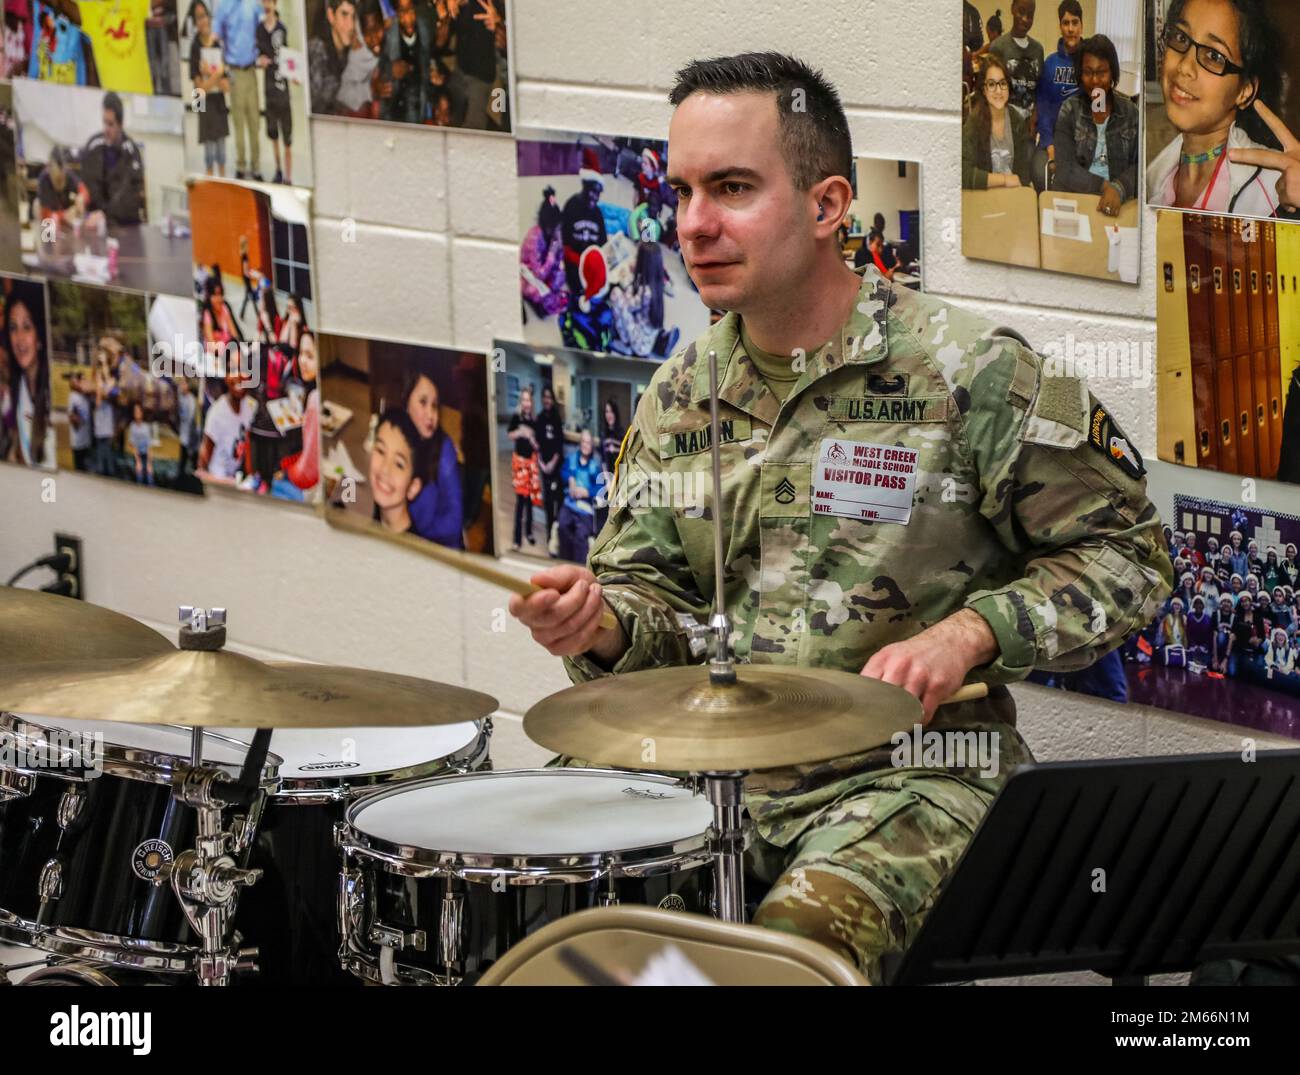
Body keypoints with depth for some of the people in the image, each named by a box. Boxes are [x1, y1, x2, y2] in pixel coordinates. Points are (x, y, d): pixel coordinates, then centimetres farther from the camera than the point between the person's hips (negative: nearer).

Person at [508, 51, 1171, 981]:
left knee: (803, 935, -34)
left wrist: (966, 635, -17)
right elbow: (652, 585, 15)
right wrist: (602, 626, -9)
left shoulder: (968, 371, -9)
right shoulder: (680, 395, 9)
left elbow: (1123, 552, -3)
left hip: (909, 769, -5)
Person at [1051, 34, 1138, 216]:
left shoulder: (1130, 112, 7)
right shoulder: (1069, 111, 3)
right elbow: (1066, 170, -5)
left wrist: (1118, 189, -19)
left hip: (1118, 203, 0)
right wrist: (1105, 186, -15)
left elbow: (1139, 166, -1)